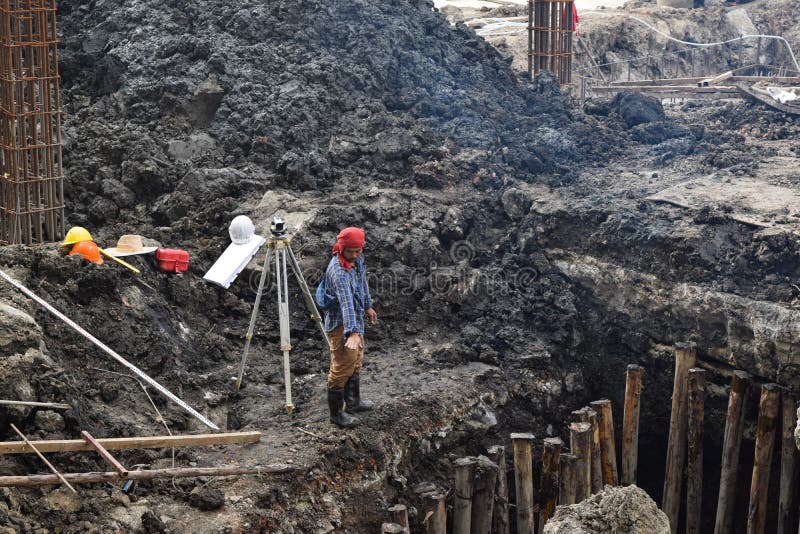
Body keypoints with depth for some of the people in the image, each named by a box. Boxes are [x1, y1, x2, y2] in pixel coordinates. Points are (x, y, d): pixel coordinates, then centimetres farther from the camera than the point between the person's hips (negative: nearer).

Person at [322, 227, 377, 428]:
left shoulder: (357, 259, -4)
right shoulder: (338, 271, -32)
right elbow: (346, 303, -42)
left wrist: (368, 305, 26)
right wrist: (353, 332, -50)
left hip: (356, 319, 10)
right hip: (340, 324, -10)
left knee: (356, 361, 24)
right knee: (342, 368, -1)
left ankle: (353, 401, 41)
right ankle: (336, 413, 12)